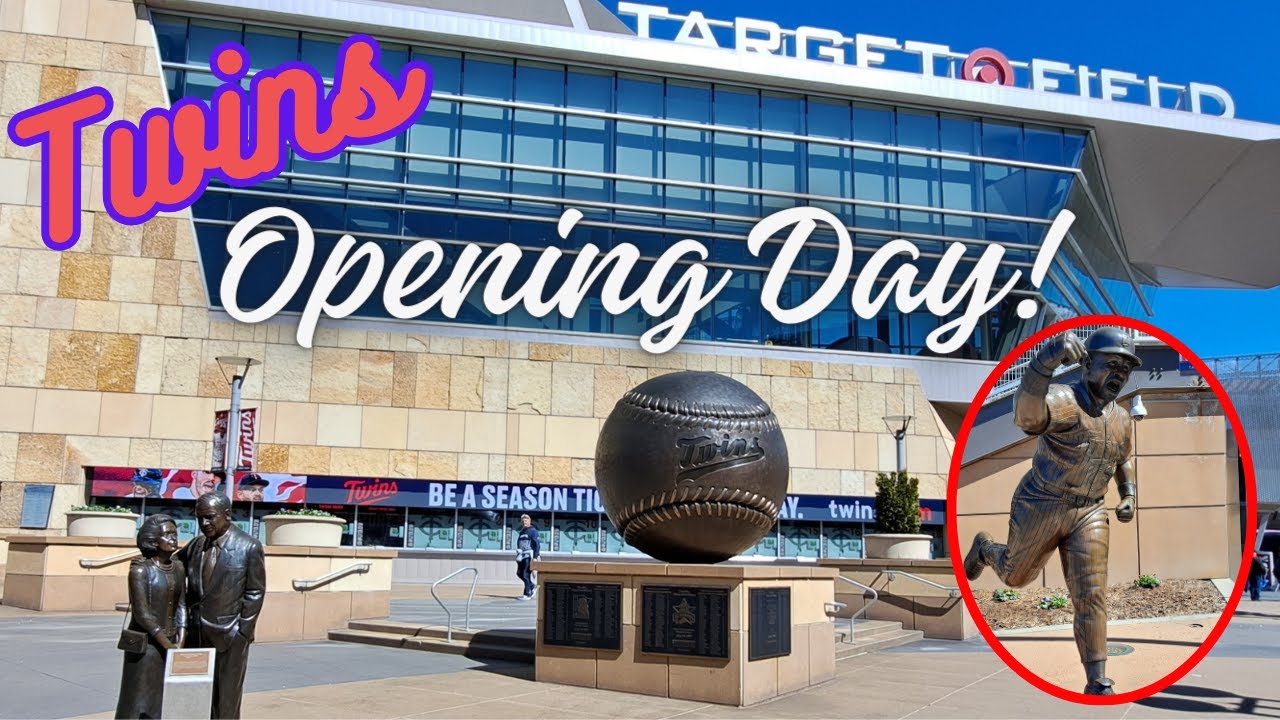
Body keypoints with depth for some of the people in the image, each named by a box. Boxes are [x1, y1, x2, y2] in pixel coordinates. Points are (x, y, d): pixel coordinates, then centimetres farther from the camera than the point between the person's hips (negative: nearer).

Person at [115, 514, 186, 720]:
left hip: (169, 643, 6)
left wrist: (179, 644, -6)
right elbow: (141, 613, -17)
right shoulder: (140, 570, -13)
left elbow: (181, 607, 5)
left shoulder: (178, 568, 6)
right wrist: (167, 645, -17)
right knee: (139, 703, -1)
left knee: (164, 701, 8)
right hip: (145, 645, -6)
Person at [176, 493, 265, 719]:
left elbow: (255, 593, -6)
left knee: (226, 702, 2)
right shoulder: (196, 545, 7)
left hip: (228, 636, -5)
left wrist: (241, 633, -9)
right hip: (197, 635, 5)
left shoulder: (249, 547, -7)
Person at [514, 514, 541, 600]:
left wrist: (535, 557, -21)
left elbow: (536, 544, -13)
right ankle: (531, 586, 25)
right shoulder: (522, 531, 19)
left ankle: (528, 594, -3)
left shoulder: (533, 531, -6)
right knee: (519, 573, 10)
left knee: (526, 574, -9)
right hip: (522, 556, 9)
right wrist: (518, 557, 23)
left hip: (529, 556, -9)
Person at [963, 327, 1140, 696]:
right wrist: (1046, 360, -63)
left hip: (1089, 513, 4)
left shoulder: (1122, 419, 4)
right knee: (1016, 577, 16)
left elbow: (1124, 459, 27)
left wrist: (1130, 495, 8)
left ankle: (1098, 683, 2)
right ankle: (985, 549, 51)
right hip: (1040, 507, -4)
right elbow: (1025, 414, -48)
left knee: (1091, 595, -5)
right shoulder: (1063, 400, -22)